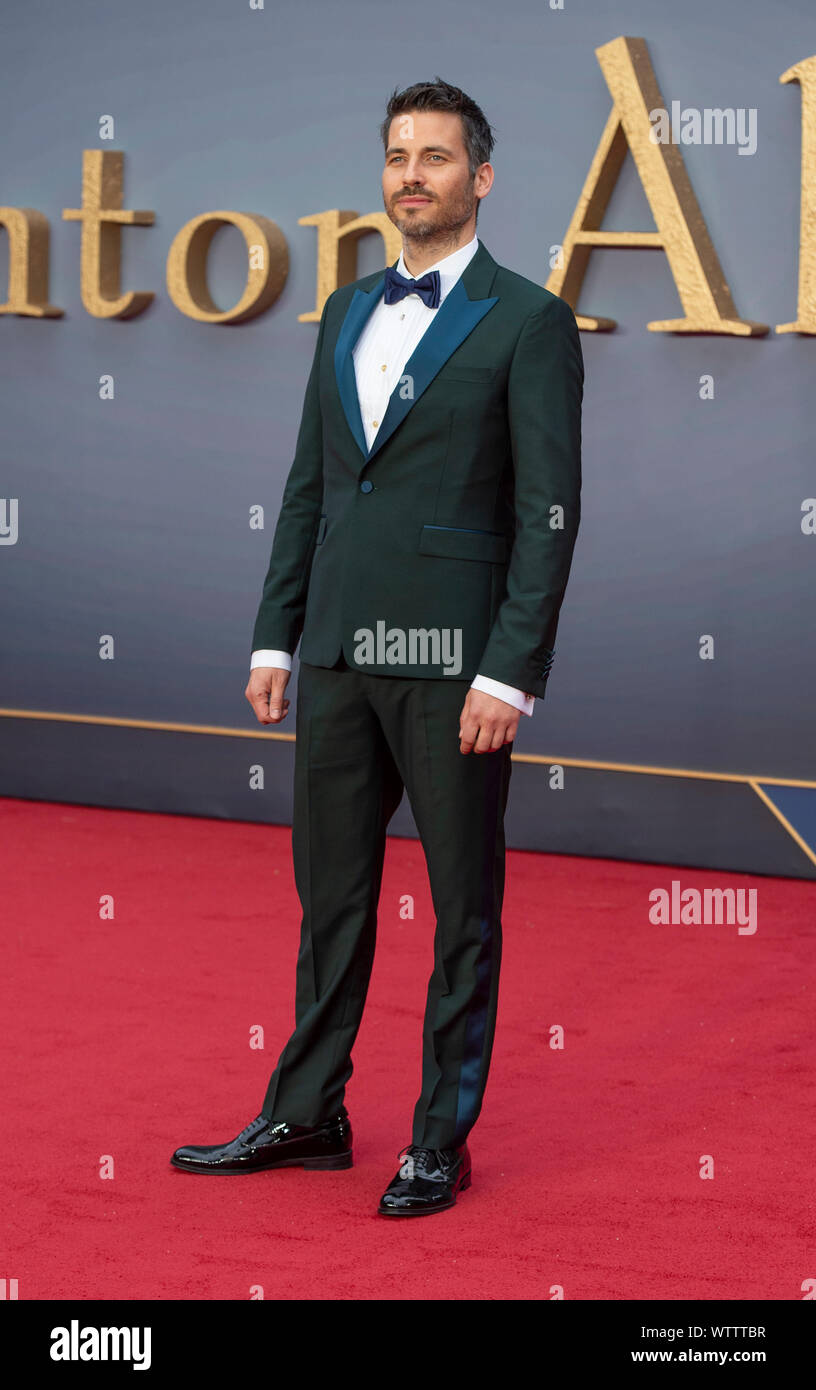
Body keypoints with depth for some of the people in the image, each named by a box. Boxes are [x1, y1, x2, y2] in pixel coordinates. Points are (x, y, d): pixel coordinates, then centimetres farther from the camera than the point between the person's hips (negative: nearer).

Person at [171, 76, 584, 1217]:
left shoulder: (527, 321, -5)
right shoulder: (348, 311, 14)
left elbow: (548, 512, -10)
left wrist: (510, 674, -16)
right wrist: (274, 638, 11)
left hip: (454, 658, -6)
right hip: (340, 652, 6)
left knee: (463, 909, 4)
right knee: (330, 893, 14)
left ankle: (442, 1141, 14)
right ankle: (308, 1115, 25)